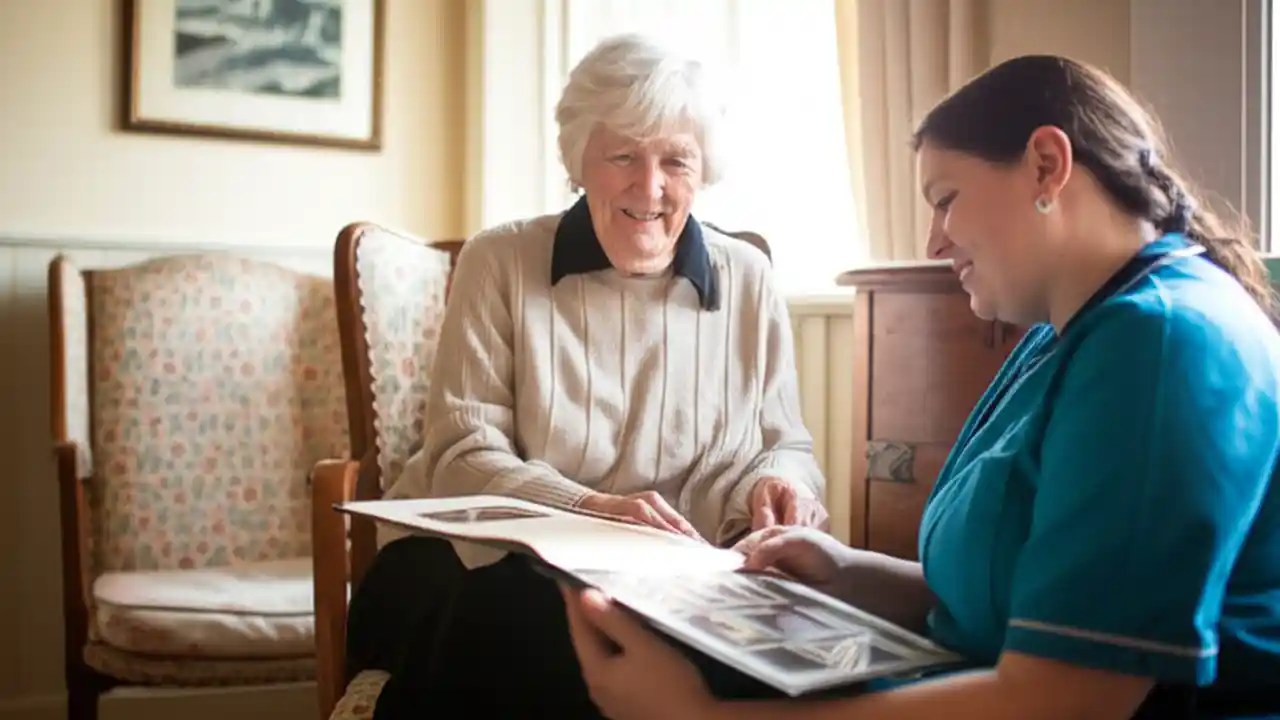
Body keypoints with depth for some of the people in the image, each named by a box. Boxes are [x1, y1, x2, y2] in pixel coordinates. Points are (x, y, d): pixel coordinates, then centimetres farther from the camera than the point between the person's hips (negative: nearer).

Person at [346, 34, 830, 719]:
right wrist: (594, 509, -25)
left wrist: (776, 484, -14)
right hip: (499, 572, -2)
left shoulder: (747, 280, 8)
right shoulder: (499, 263, 1)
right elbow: (463, 455, -6)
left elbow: (787, 445, 12)